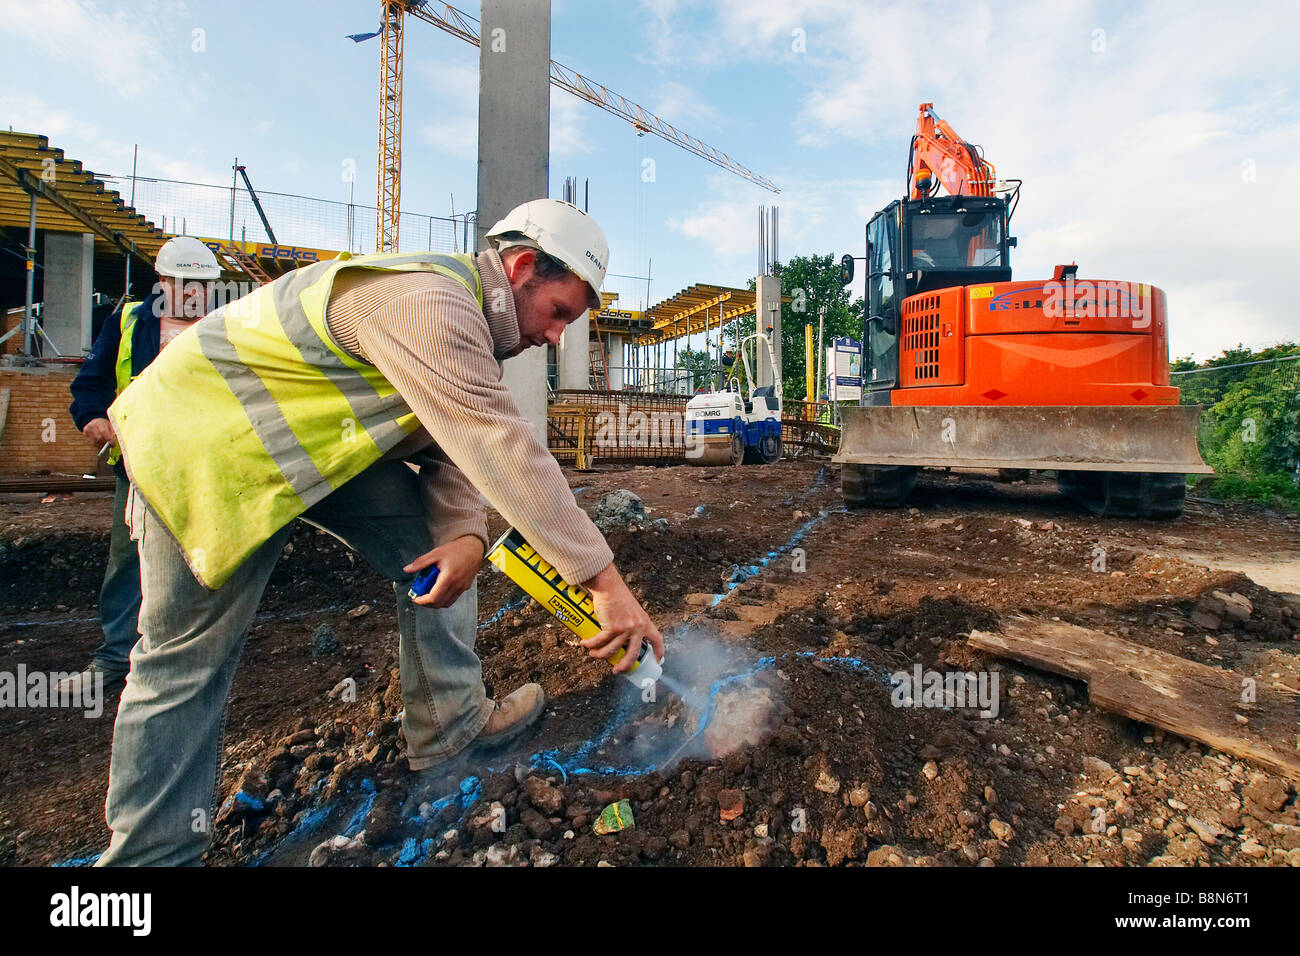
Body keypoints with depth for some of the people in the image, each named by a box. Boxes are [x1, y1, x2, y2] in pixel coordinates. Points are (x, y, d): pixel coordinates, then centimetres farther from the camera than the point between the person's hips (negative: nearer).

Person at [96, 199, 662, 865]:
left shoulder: (467, 325, 2)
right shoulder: (427, 302, -30)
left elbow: (454, 447, -1)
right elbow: (501, 447, -38)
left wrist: (465, 535, -20)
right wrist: (604, 578, -37)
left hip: (324, 435, 8)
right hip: (205, 441, -8)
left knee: (436, 541, -2)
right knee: (189, 656, 0)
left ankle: (449, 724, 10)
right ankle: (151, 850, 20)